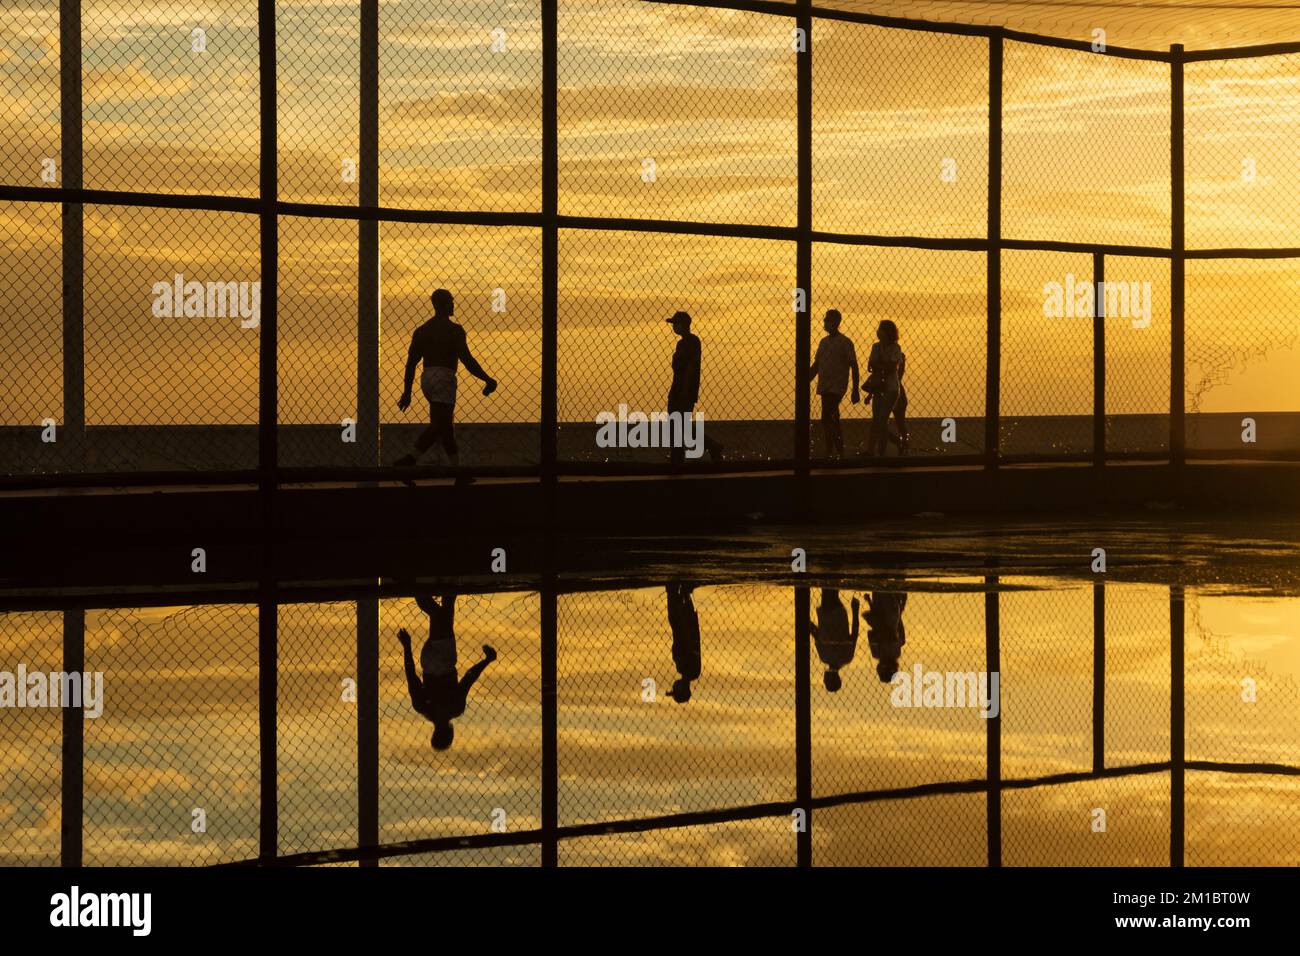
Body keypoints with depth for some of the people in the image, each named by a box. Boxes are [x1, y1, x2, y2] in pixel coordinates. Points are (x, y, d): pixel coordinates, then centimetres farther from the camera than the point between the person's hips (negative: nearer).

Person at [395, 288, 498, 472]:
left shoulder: (421, 330, 14)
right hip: (444, 379, -8)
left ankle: (455, 466, 16)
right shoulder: (454, 330, -6)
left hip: (426, 379, 8)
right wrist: (488, 380, -5)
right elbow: (466, 359, -13)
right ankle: (410, 460, -29)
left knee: (446, 424, 15)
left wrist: (407, 393, 14)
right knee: (439, 426, -13)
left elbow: (411, 362, 11)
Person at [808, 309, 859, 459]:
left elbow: (854, 366, -6)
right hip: (825, 388, 7)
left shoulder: (844, 342, -6)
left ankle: (830, 453, -17)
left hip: (836, 387, -7)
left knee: (827, 420, -18)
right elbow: (816, 365, 20)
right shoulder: (824, 341, 14)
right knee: (833, 421, 10)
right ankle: (840, 452, 16)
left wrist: (855, 391, -9)